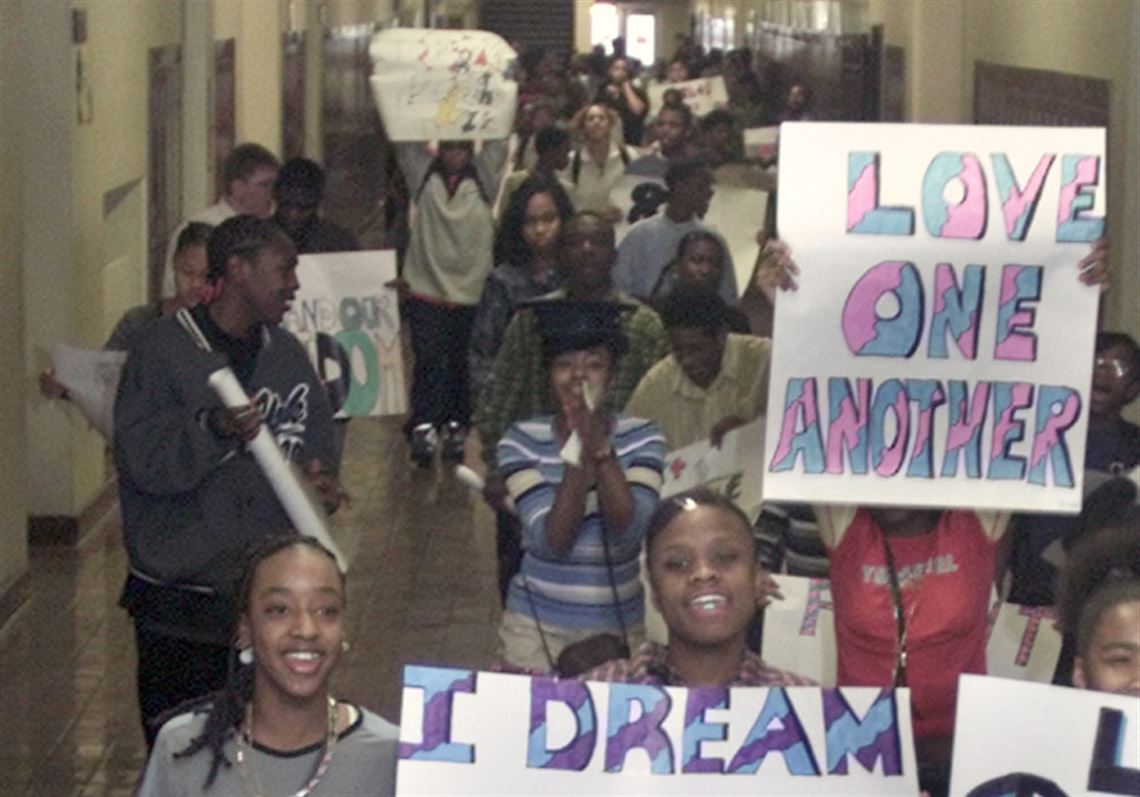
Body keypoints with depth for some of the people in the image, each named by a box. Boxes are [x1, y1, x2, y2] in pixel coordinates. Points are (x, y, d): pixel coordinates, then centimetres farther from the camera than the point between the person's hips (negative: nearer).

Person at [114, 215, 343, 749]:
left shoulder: (287, 355, 12)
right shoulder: (165, 349, -7)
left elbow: (317, 441, 18)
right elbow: (142, 460, -15)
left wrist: (319, 481, -5)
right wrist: (213, 431, -31)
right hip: (179, 602, -5)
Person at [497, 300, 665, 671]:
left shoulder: (641, 438, -5)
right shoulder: (521, 441, -7)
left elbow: (630, 533, -19)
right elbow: (552, 540, -18)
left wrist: (601, 449, -27)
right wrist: (577, 454, -28)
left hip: (620, 623, 1)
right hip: (537, 624, -1)